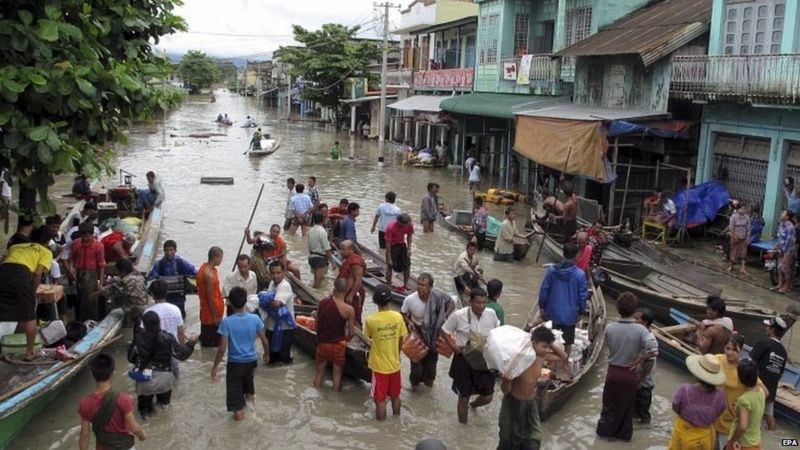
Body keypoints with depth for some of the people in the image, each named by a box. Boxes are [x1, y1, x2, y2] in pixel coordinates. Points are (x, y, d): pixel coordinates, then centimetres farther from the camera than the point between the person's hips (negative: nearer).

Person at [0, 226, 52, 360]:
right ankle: (30, 351, 19)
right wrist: (33, 292, 14)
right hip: (21, 275, -4)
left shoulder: (16, 246, 35)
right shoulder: (46, 252, 21)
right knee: (29, 316, 13)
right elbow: (38, 273, 4)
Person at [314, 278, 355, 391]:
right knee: (337, 374, 14)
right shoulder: (349, 310, -18)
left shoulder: (323, 302, -9)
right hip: (339, 345, -3)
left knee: (319, 373, 18)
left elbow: (317, 323, 2)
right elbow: (351, 332, -10)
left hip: (323, 343, 3)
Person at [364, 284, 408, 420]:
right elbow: (401, 341, 0)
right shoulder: (398, 317, -12)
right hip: (394, 364, 4)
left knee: (380, 400, 10)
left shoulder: (370, 320, -21)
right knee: (395, 396, 22)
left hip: (379, 366, -3)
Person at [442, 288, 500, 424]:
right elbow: (445, 331, -3)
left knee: (487, 397, 10)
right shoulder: (459, 315, -18)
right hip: (464, 359, -3)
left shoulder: (491, 314, -10)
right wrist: (454, 346, -14)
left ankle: (473, 404, 47)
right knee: (464, 397, 8)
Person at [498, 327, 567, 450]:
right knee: (508, 440, 11)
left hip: (531, 403, 5)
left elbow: (563, 356, 5)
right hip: (514, 403, -5)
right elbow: (505, 390, -24)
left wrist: (551, 345, -14)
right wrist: (506, 379, -47)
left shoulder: (542, 357, -14)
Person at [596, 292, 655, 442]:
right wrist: (639, 360, -17)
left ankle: (605, 430, 34)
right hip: (630, 373, -1)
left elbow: (608, 345, 0)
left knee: (610, 403, 20)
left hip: (613, 371, 1)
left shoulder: (609, 328, -15)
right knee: (627, 405, 19)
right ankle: (624, 433, 33)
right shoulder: (640, 330, -19)